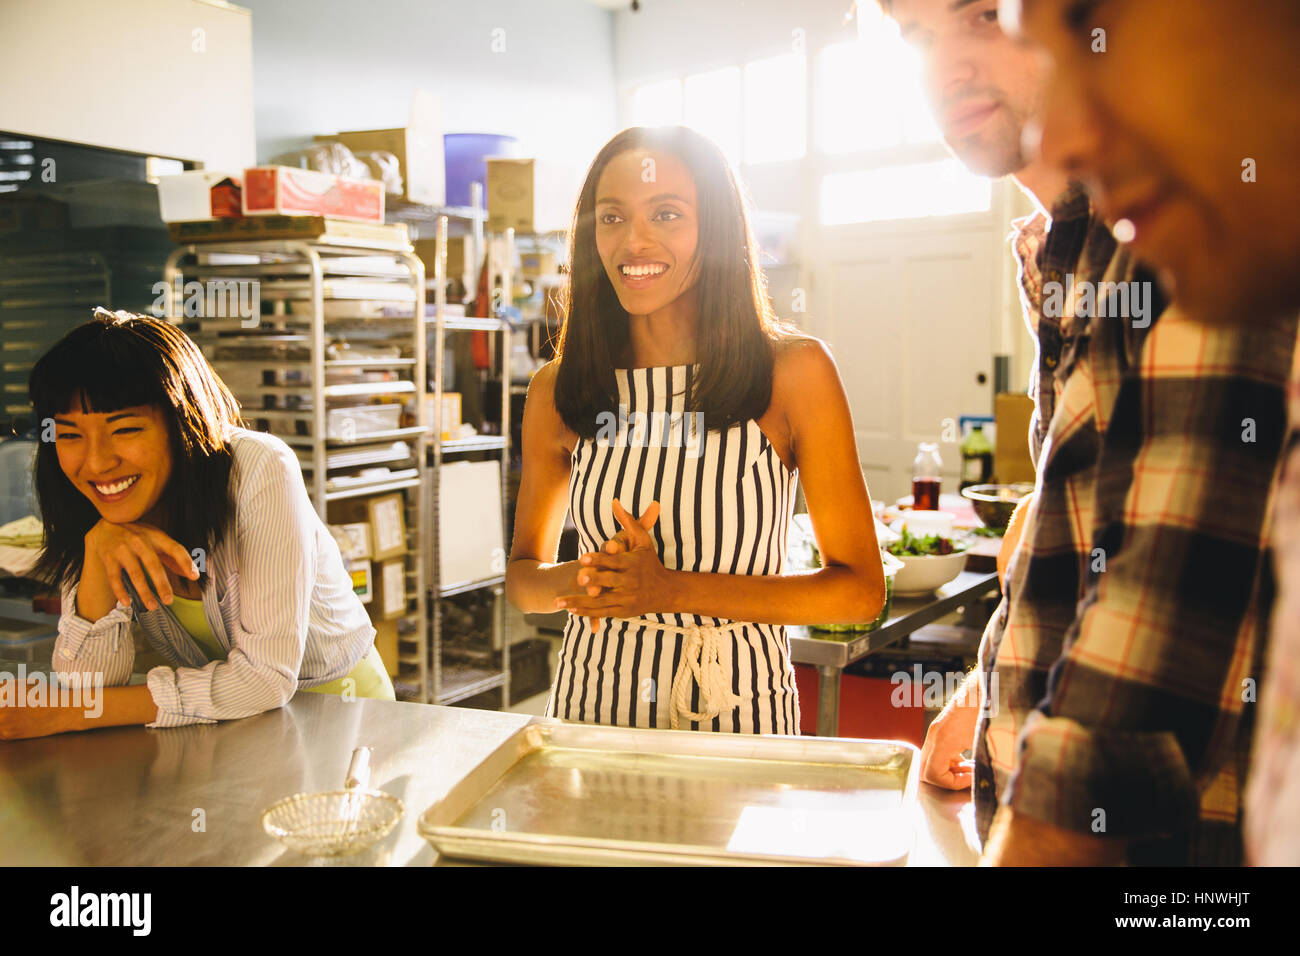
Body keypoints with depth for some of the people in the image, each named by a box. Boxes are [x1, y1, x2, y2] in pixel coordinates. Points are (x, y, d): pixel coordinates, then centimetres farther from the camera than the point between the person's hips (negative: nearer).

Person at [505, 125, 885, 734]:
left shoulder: (795, 371, -9)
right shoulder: (557, 391, -2)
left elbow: (860, 590, -8)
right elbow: (522, 576, 10)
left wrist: (674, 590, -17)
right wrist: (583, 578, -14)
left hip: (738, 711, -2)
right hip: (591, 707, 2)